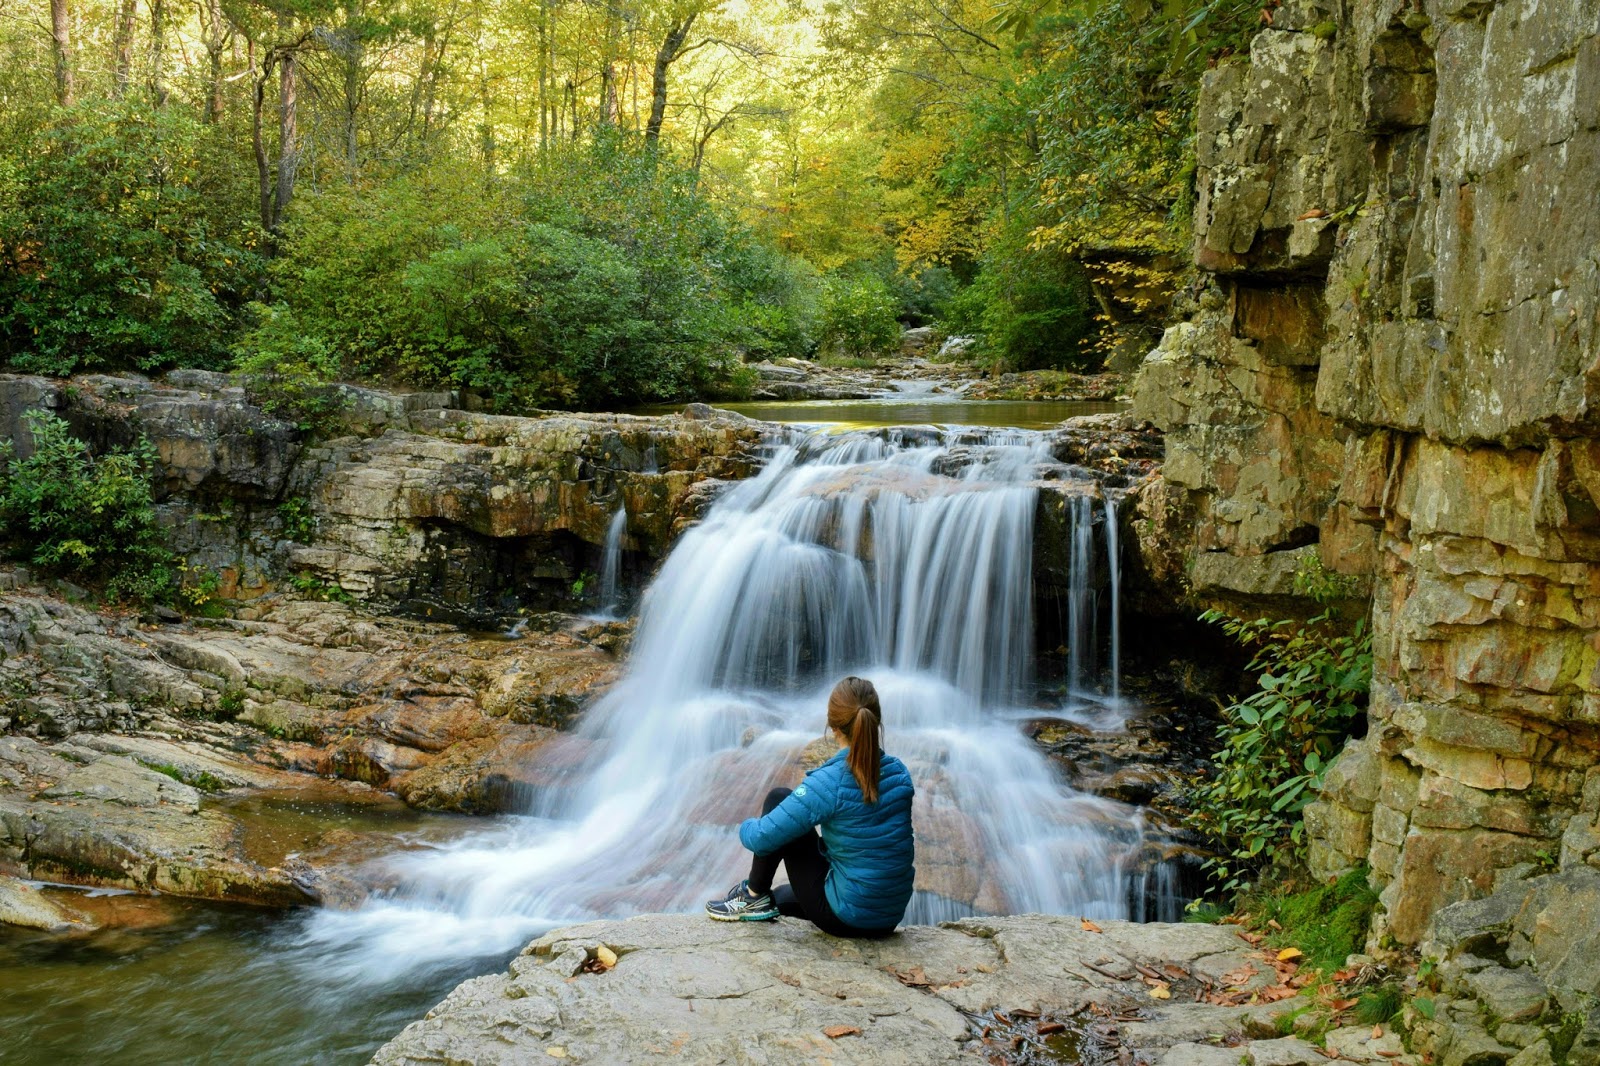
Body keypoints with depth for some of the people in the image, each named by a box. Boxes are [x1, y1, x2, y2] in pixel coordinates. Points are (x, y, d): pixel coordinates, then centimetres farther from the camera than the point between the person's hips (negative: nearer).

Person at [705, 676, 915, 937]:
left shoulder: (829, 783, -21)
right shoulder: (900, 773, -3)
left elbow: (761, 839, -18)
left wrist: (747, 827, 5)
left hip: (844, 918, -7)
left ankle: (754, 897, 14)